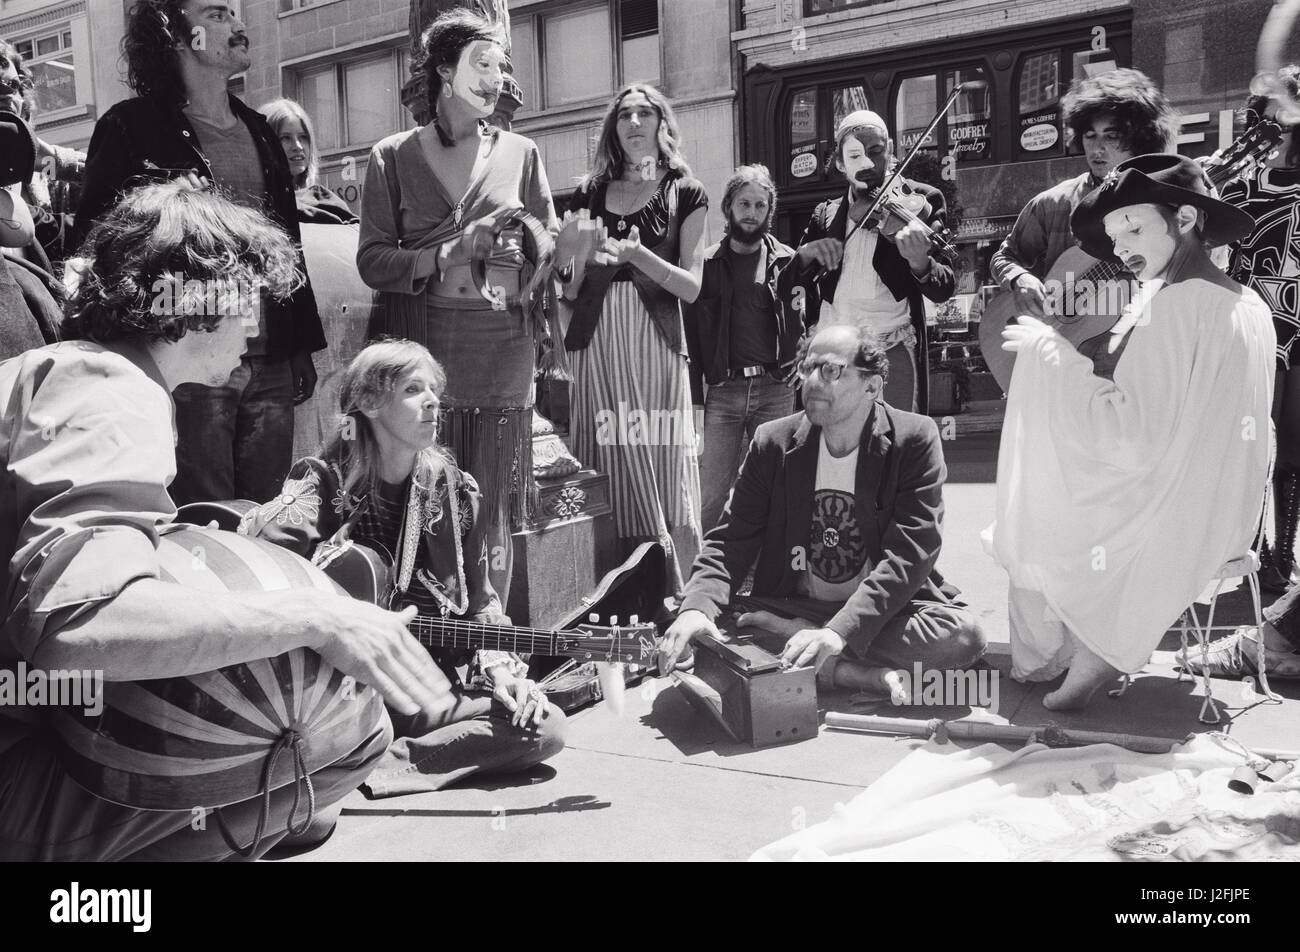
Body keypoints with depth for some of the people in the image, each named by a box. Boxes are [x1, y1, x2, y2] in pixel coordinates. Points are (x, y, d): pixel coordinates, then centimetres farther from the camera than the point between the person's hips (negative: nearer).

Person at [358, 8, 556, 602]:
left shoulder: (520, 153, 12)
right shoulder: (393, 156, 8)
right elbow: (373, 261, 0)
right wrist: (453, 252, -12)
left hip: (503, 346, 1)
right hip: (423, 345, -1)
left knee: (494, 511, 3)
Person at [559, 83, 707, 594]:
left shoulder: (685, 193, 9)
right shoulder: (589, 192, 15)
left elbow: (691, 287, 0)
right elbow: (567, 291, 15)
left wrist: (634, 253, -14)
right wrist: (583, 258, -6)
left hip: (656, 340, -2)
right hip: (597, 340, 2)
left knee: (660, 467, -3)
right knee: (606, 476, 1)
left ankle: (673, 599, 6)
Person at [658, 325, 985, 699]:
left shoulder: (914, 440, -9)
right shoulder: (772, 442, -1)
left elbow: (909, 554, -18)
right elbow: (731, 539, -5)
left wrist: (840, 631, -32)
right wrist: (697, 607, -27)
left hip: (886, 611, -1)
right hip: (789, 606, 2)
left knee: (964, 635, -31)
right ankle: (862, 674, -25)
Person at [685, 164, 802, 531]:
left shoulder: (787, 261, 9)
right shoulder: (707, 264, 8)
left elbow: (804, 330, 5)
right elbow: (691, 334, 5)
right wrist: (694, 400, -2)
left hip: (776, 390, 1)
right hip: (723, 391, 0)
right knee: (710, 494, -3)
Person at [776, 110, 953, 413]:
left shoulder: (919, 201, 3)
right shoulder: (825, 215, 13)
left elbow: (943, 290, -7)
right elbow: (785, 288, 9)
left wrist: (919, 262, -29)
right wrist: (806, 253, -11)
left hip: (894, 351, -3)